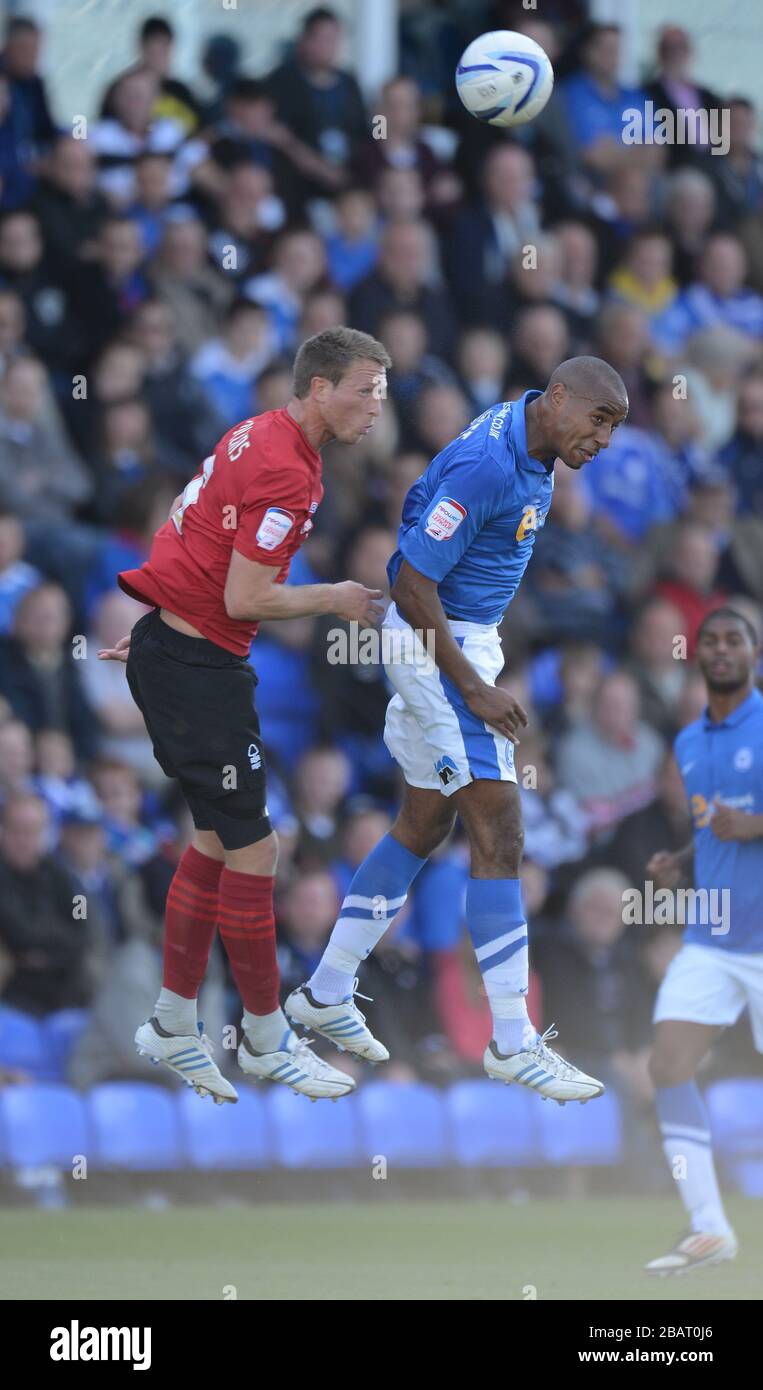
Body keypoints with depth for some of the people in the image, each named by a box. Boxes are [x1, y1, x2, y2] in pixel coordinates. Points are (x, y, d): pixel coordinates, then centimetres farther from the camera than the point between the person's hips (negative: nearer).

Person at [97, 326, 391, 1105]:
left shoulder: (255, 438, 12)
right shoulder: (285, 472, -20)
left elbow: (186, 532, 20)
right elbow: (244, 600, -21)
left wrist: (150, 629, 26)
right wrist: (333, 600, -7)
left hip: (169, 646, 10)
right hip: (197, 665, -10)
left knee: (218, 839, 15)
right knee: (250, 848, -3)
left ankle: (173, 1025, 20)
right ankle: (265, 1040, 6)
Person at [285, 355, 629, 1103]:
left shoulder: (531, 447, 3)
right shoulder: (486, 466, -27)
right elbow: (414, 587, -24)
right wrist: (472, 689, -21)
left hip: (465, 638, 11)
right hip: (436, 644, -11)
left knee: (425, 821, 18)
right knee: (498, 830, -11)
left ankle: (326, 992, 28)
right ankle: (511, 1041, -8)